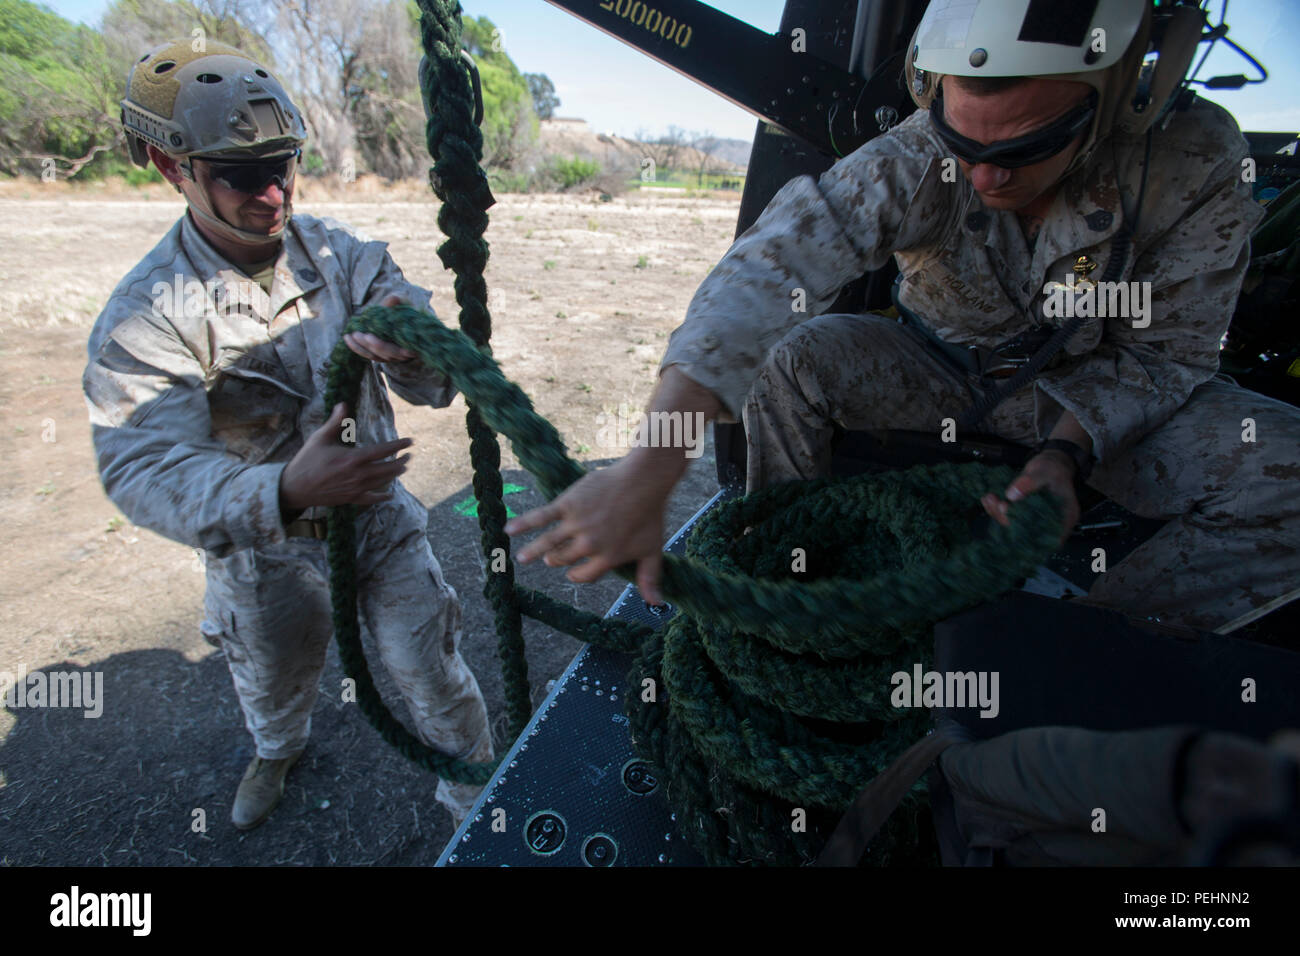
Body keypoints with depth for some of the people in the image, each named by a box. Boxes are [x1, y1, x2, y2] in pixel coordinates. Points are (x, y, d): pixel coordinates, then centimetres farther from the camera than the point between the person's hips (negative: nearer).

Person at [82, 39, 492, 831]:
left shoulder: (339, 252, -12)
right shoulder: (146, 316, -19)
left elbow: (436, 382, -21)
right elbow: (148, 471, -30)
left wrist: (406, 344, -46)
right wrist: (286, 490, -50)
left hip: (378, 509, 1)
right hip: (266, 543, 0)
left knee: (436, 674, 6)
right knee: (275, 682, 27)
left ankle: (475, 798, 35)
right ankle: (278, 750, 65)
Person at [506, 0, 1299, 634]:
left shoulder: (1196, 166, -21)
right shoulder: (916, 161, -27)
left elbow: (1160, 353, -9)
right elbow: (775, 265, -43)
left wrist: (1069, 451, -30)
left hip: (1101, 390, 2)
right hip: (944, 370, -1)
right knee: (786, 357, -27)